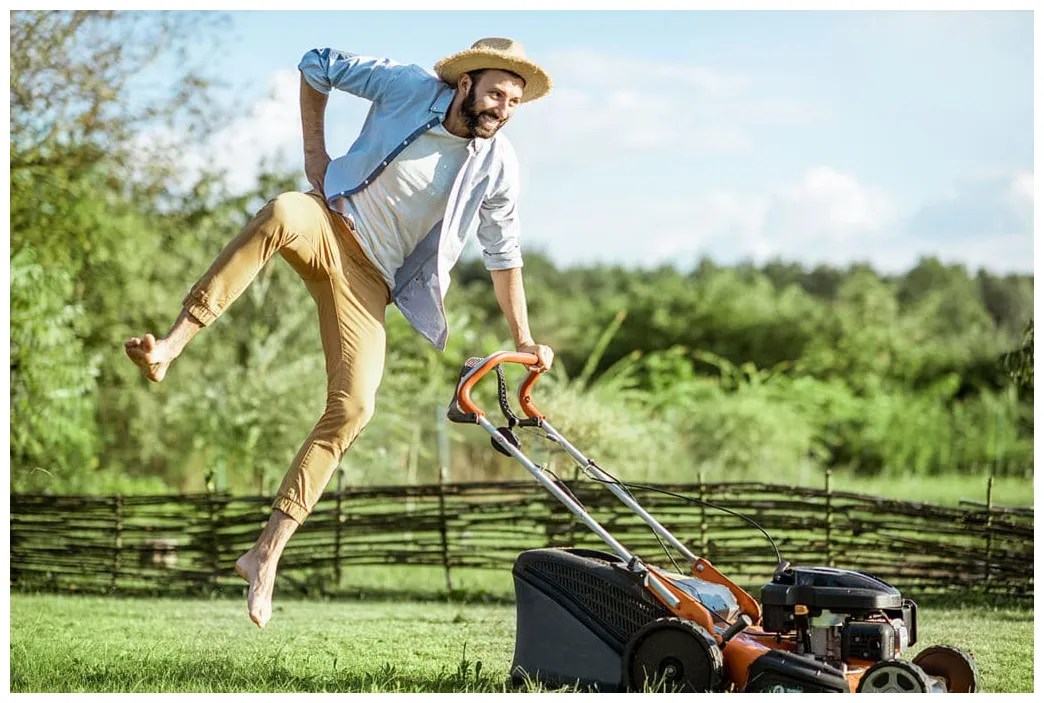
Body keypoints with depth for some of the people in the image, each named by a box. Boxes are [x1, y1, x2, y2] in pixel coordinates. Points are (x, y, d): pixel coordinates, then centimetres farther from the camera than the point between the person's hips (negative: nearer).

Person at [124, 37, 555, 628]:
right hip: (332, 223, -2)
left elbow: (503, 253, 11)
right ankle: (171, 346, -50)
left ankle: (267, 553, -9)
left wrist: (524, 340, 12)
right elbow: (318, 66, 3)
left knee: (354, 407, -16)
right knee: (281, 214, -40)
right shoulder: (409, 87, -6)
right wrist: (315, 149, -3)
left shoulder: (498, 164, 0)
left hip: (371, 279, 2)